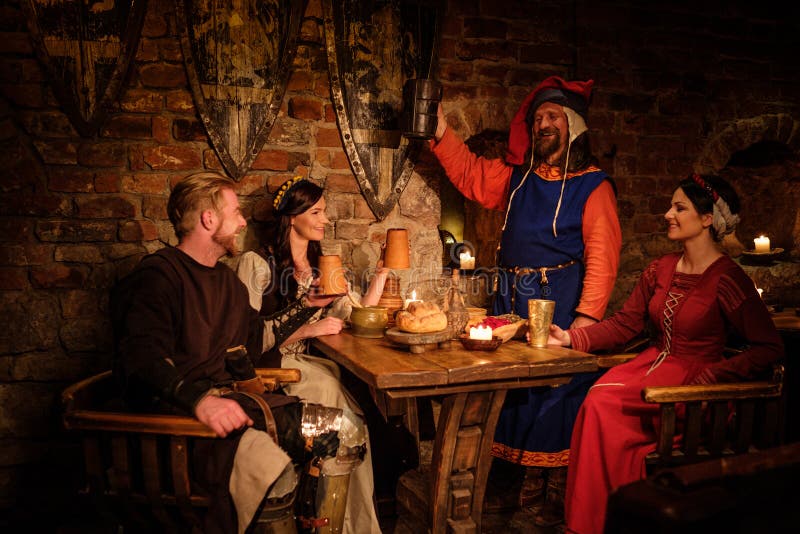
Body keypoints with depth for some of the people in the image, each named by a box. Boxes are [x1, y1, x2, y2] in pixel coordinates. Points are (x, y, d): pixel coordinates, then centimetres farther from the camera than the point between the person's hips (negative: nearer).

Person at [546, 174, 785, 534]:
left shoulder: (727, 279, -11)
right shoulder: (661, 269, 9)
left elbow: (769, 348, -10)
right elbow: (625, 324, 8)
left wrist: (711, 377, -20)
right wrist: (571, 338, -4)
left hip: (692, 377, -6)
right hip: (653, 363, 6)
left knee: (603, 403, -24)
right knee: (600, 405, -21)